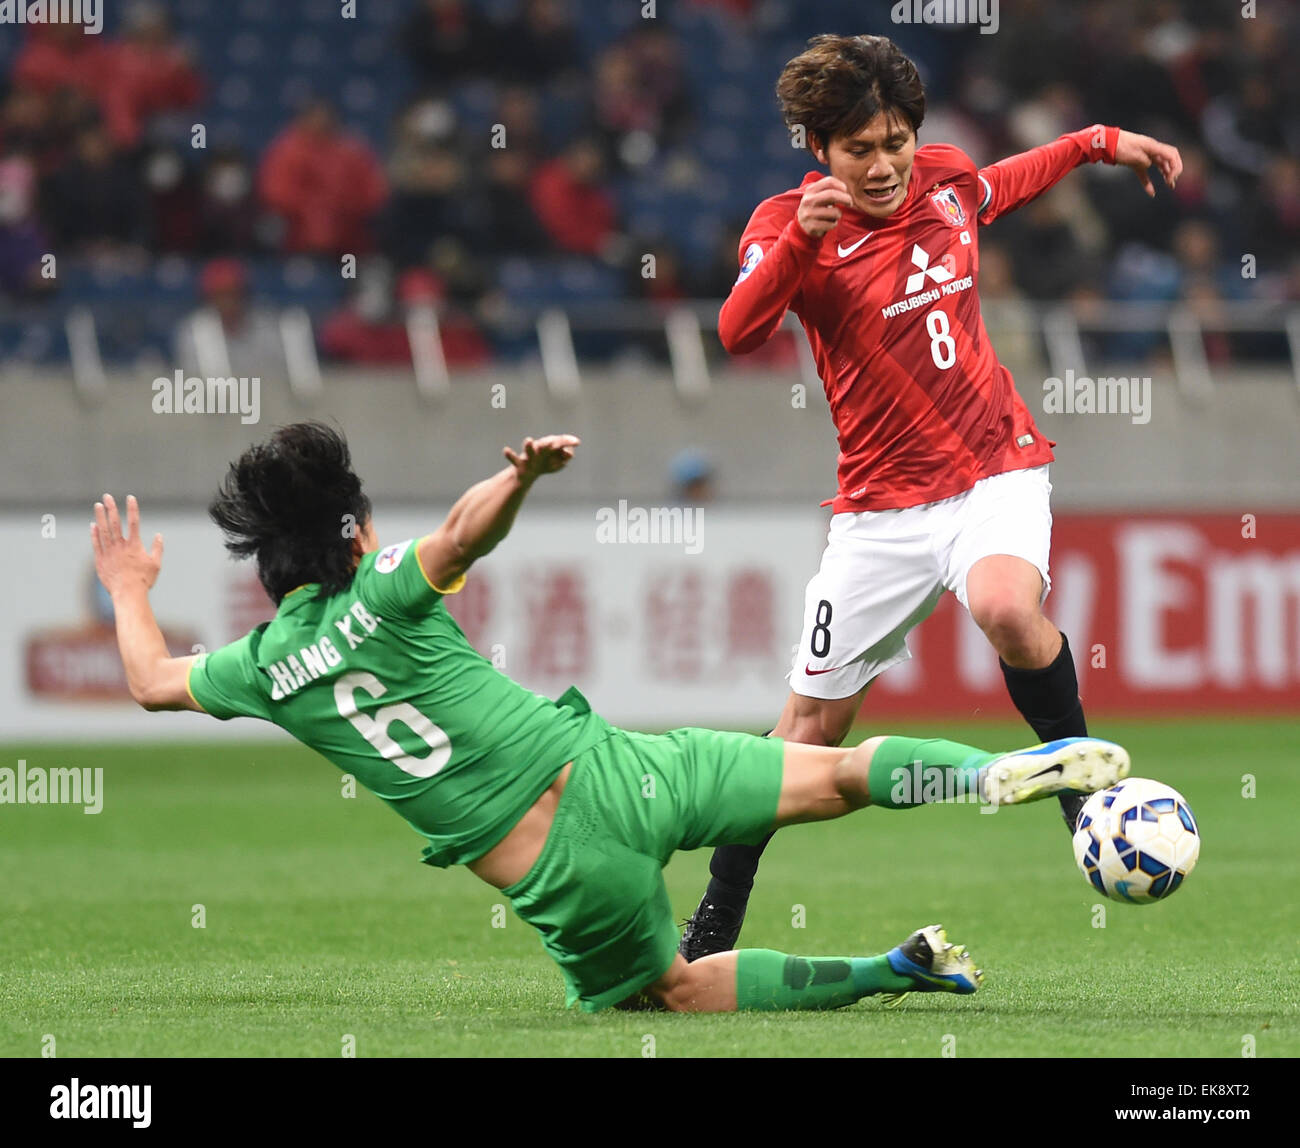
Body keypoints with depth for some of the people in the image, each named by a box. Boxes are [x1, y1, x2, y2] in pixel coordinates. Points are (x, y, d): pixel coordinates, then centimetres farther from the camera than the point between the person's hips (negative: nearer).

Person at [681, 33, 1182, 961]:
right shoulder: (792, 224, -9)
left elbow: (1000, 186, 31)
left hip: (997, 468, 1)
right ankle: (715, 922, 15)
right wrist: (797, 241, -43)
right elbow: (738, 333, -29)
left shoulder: (946, 180, 4)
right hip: (884, 500, -1)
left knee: (1007, 608, -34)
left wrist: (1100, 143, 25)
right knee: (815, 719, 1)